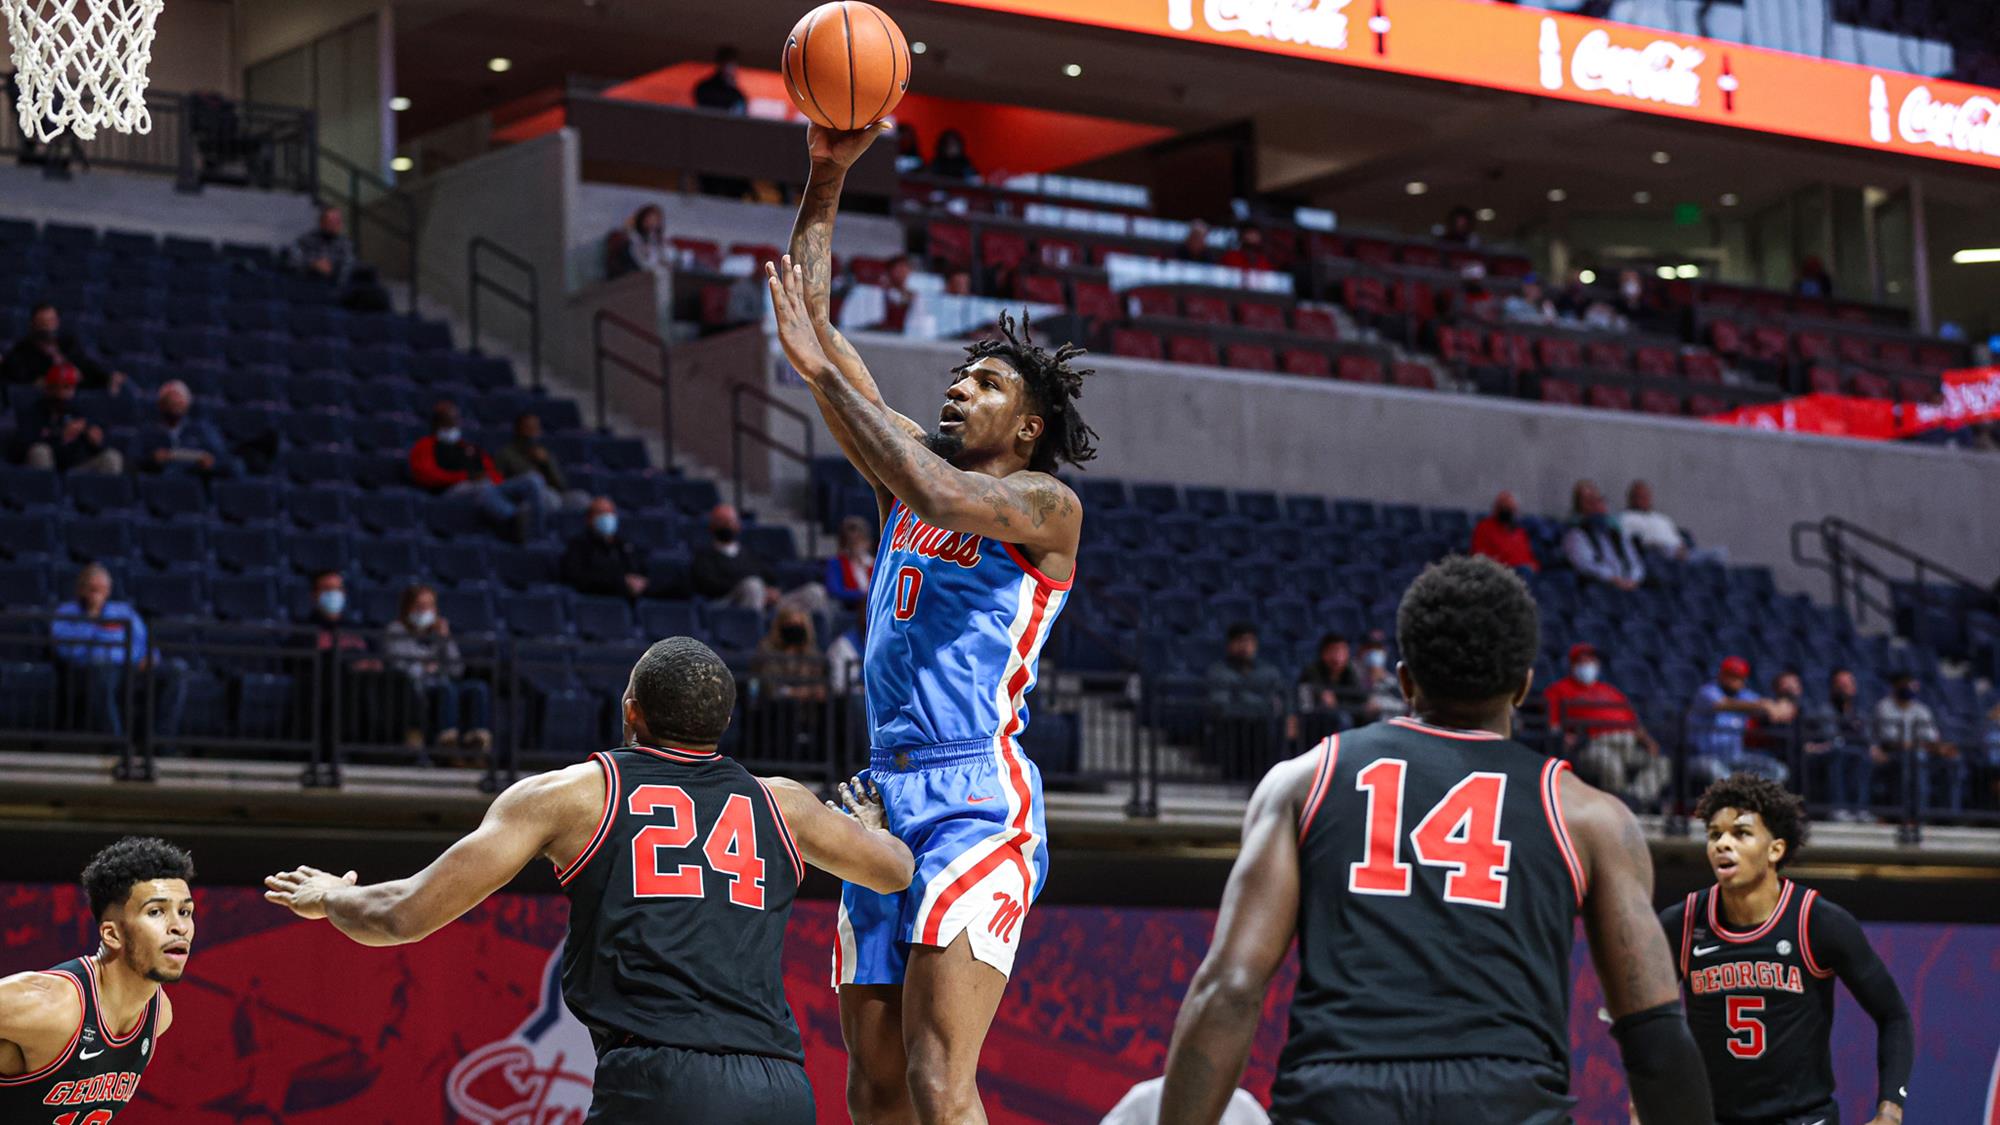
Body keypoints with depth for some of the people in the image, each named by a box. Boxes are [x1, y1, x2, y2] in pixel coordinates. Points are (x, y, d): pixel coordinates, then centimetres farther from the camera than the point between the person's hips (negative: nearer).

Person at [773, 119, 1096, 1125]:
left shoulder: (1046, 504, -1)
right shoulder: (911, 473, 18)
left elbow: (939, 497, -23)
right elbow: (804, 313, 16)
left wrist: (821, 369, -20)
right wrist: (826, 177, 8)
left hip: (977, 804, -7)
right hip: (883, 799, 7)